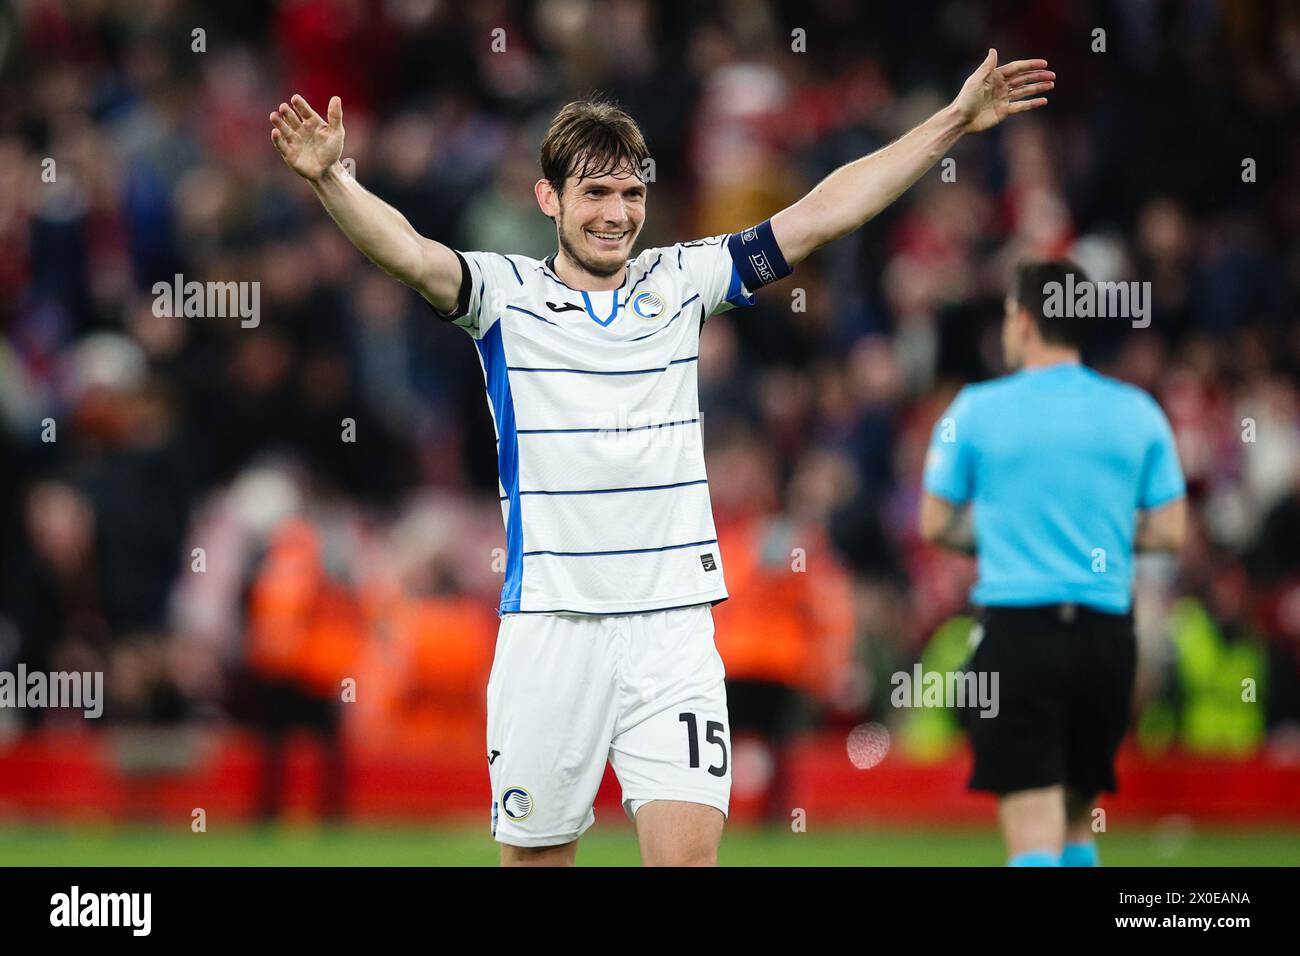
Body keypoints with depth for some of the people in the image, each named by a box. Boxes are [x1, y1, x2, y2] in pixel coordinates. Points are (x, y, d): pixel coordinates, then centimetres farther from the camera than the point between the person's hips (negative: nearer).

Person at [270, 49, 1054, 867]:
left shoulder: (681, 284, 10)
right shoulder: (506, 294, 2)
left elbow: (818, 216, 9)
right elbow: (405, 250, -15)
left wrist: (956, 122, 6)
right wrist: (330, 177, -35)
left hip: (673, 630, 2)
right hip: (550, 628, -1)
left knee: (688, 849, -11)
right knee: (534, 854, 4)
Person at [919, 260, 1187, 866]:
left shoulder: (976, 410, -1)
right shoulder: (1139, 412, 6)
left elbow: (935, 525, 3)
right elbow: (1170, 532, 5)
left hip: (1016, 631, -3)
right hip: (1106, 633, 3)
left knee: (1034, 836, -8)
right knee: (1077, 821, 18)